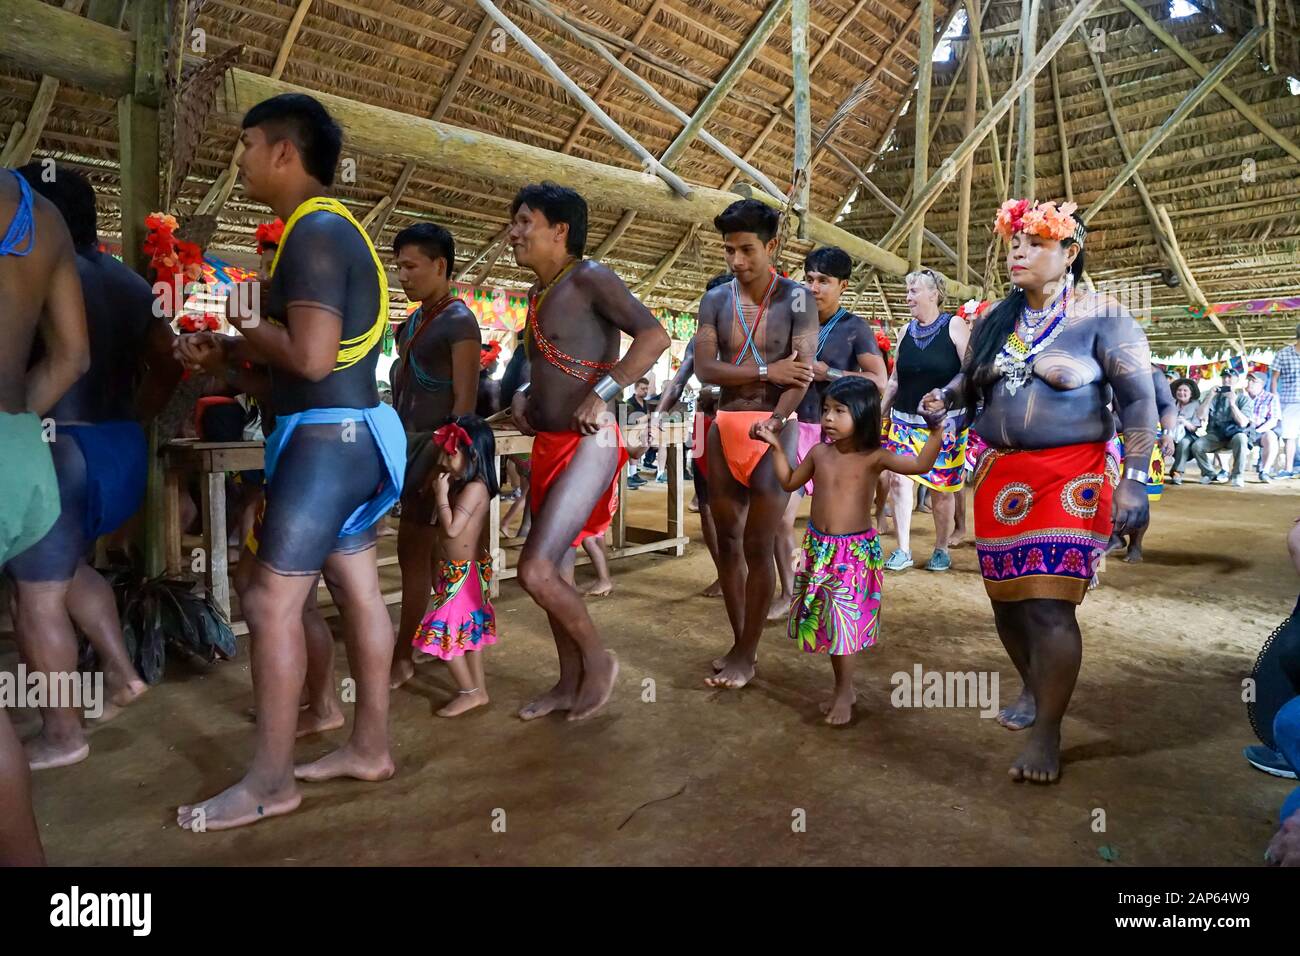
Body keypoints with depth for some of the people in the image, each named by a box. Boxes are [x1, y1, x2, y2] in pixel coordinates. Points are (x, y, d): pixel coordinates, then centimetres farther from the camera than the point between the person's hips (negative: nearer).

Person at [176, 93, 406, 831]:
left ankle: (270, 783, 7)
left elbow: (311, 357, -24)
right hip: (351, 434, 10)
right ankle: (371, 748, 23)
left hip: (327, 439, -10)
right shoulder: (334, 229, 18)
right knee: (359, 593, 12)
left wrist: (250, 326, -6)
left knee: (271, 601, -4)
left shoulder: (315, 232, -14)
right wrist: (244, 347, 12)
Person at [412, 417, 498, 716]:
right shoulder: (462, 485, 8)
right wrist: (440, 486, 2)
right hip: (461, 570, 10)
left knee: (445, 632, -4)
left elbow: (451, 528, -27)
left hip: (464, 571, -10)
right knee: (468, 632, 17)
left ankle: (470, 692, 8)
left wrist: (441, 494, -18)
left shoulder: (474, 488, -21)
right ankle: (479, 689, 28)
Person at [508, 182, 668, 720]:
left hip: (587, 445, -9)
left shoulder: (590, 278, -10)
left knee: (535, 570, -14)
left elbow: (655, 335, -19)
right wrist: (523, 396, 9)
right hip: (548, 446, 9)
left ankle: (599, 659, 10)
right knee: (555, 569, 12)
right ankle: (570, 683, 27)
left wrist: (603, 394, -26)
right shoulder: (540, 294, 15)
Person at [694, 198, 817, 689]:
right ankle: (738, 640, 24)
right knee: (727, 540, 9)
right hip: (724, 428, 5)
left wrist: (773, 421, -29)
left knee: (758, 546, -3)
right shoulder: (715, 300, 7)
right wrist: (766, 371, -16)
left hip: (774, 429, -4)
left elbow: (803, 372, -14)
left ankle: (747, 655, 10)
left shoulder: (797, 299, -3)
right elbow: (705, 368, -5)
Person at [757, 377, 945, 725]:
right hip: (819, 547, 4)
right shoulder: (819, 452, 0)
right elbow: (790, 482, 14)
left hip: (856, 551, -4)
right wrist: (776, 448, 7)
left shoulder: (873, 457, -11)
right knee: (831, 622, 13)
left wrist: (935, 433, -32)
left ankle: (844, 693, 19)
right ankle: (843, 687, 30)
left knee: (844, 621, 1)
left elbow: (921, 465, -20)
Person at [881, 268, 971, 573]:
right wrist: (881, 414, 14)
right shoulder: (906, 331, 10)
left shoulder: (955, 326, -3)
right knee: (899, 480, -7)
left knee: (942, 487, 4)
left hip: (945, 422, -4)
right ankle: (903, 550, 1)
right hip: (905, 420, 4)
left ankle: (941, 549, 21)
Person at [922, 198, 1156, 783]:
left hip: (1070, 479, -5)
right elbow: (971, 379, 21)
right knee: (1006, 597, 11)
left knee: (1049, 604, -10)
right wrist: (942, 397, -2)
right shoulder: (995, 321, 9)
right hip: (999, 476, 6)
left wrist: (1134, 479, -14)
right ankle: (1034, 688, 36)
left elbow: (1139, 401, -7)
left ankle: (1047, 732, 4)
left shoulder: (1101, 318, -5)